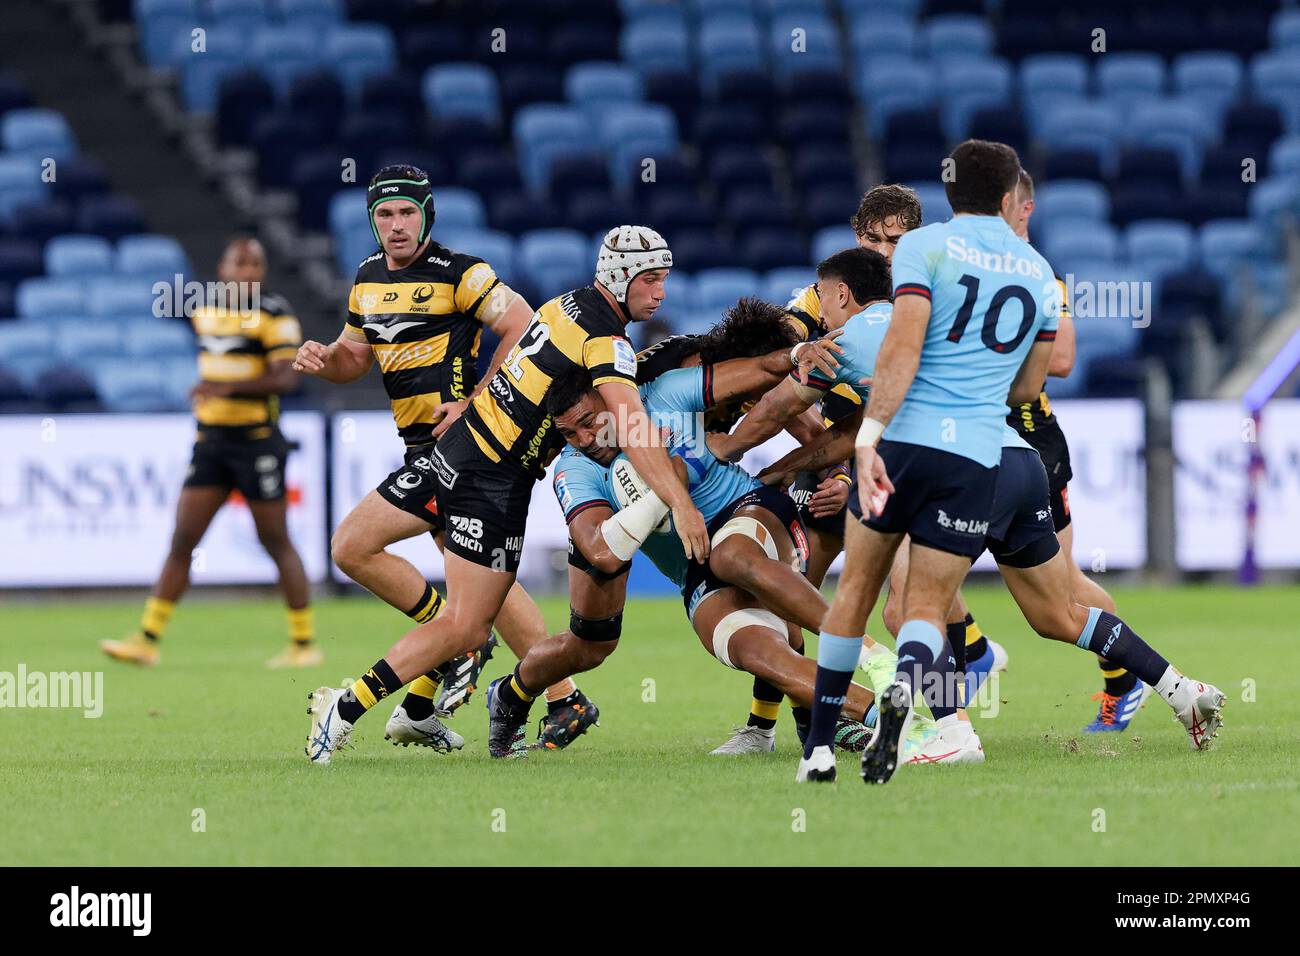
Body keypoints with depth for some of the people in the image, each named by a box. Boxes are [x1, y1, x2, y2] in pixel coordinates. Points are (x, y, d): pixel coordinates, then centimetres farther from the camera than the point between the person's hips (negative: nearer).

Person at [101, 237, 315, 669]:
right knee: (182, 541, 0)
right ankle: (147, 641, 0)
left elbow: (286, 377, -19)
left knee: (276, 543, 1)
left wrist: (229, 387, -28)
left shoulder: (273, 314, -9)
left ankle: (304, 644, 11)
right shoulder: (205, 311, 9)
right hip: (210, 442, 5)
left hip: (257, 442, -5)